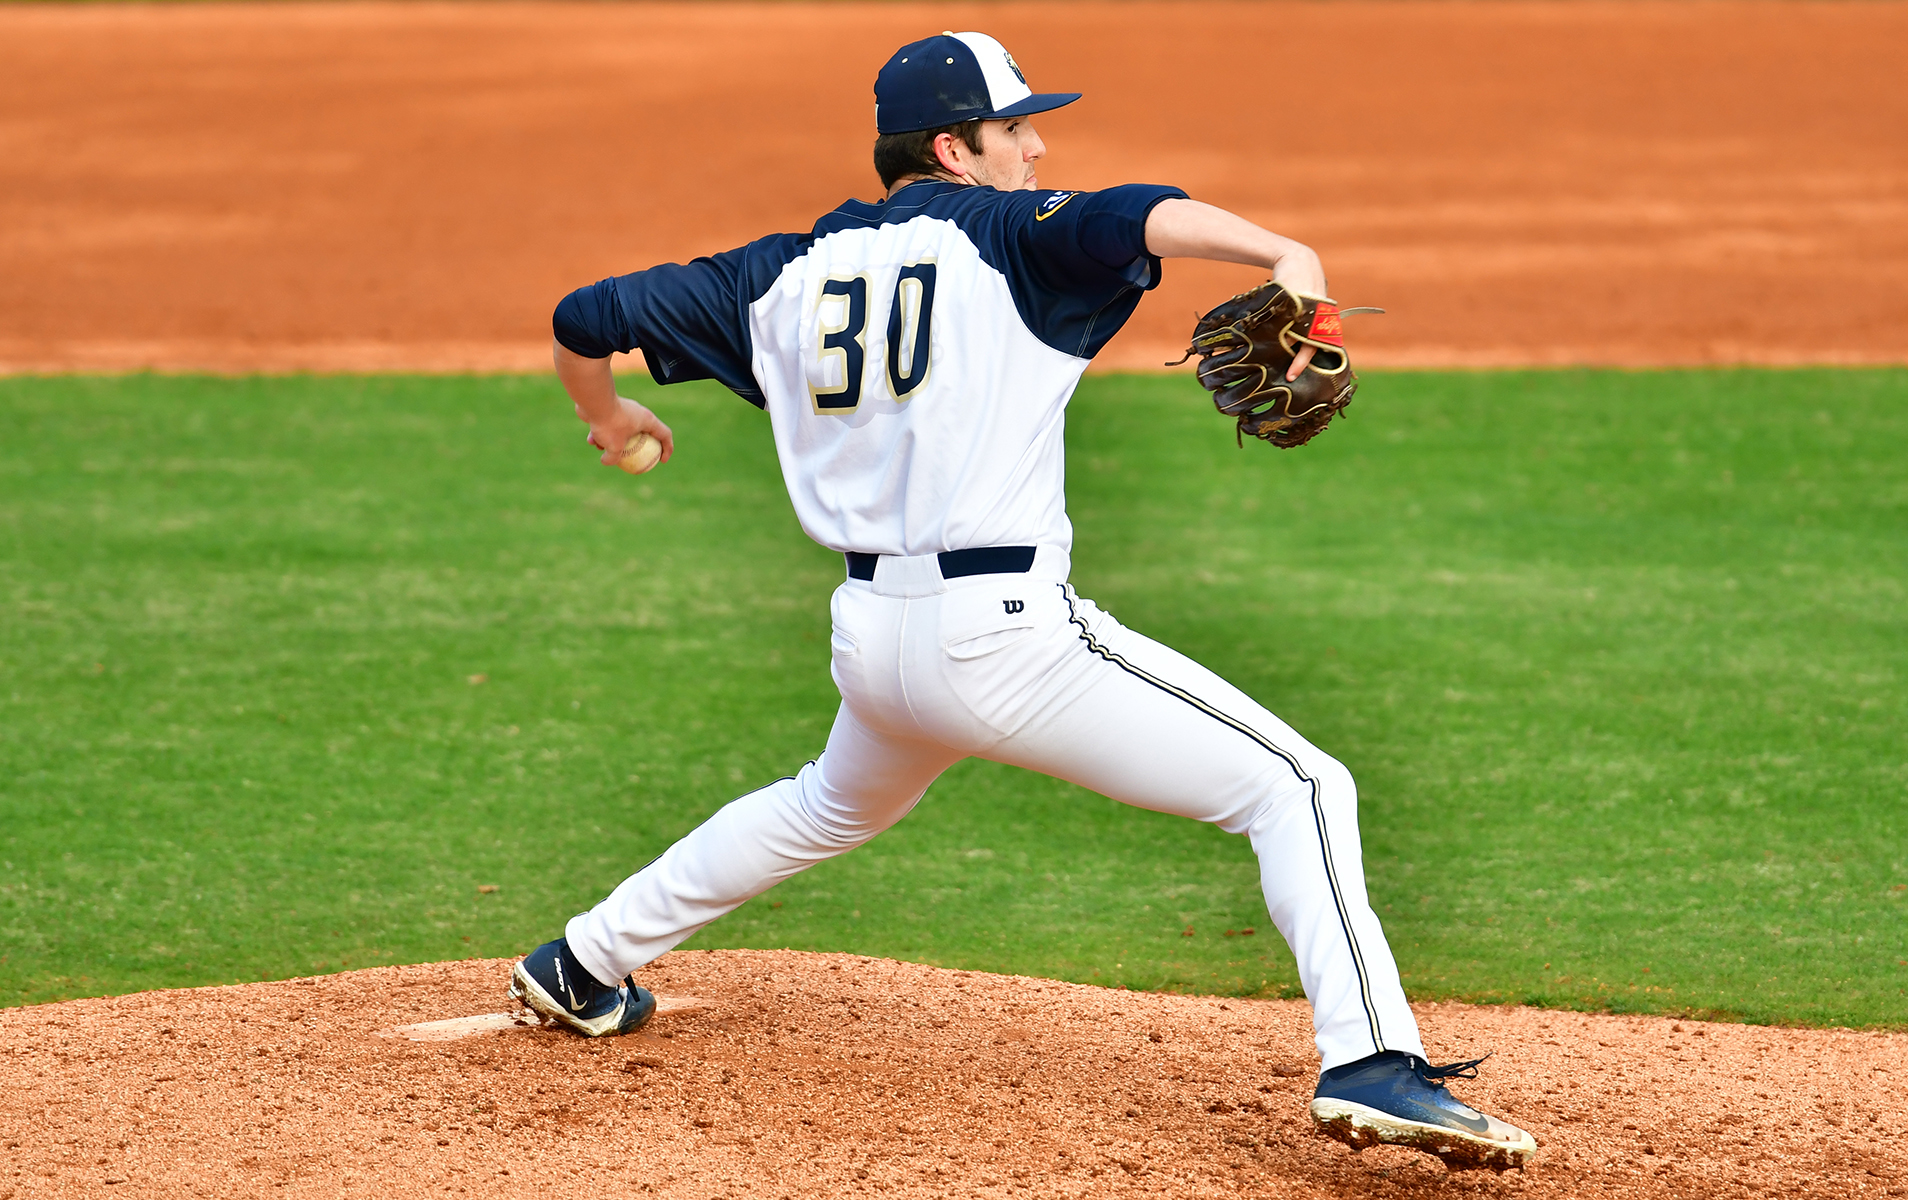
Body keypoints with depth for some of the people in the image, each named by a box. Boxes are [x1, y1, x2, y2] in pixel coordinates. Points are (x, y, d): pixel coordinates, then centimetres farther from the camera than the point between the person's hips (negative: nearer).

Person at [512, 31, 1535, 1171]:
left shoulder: (785, 273, 12)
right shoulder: (1000, 237, -5)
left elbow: (586, 321, 15)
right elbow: (1135, 221, -27)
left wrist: (612, 417, 35)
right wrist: (1286, 255, -40)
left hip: (871, 640, 7)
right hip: (1007, 631, -7)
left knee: (832, 808, 39)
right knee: (1297, 786, -8)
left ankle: (584, 967, 47)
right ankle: (1372, 1065, -26)